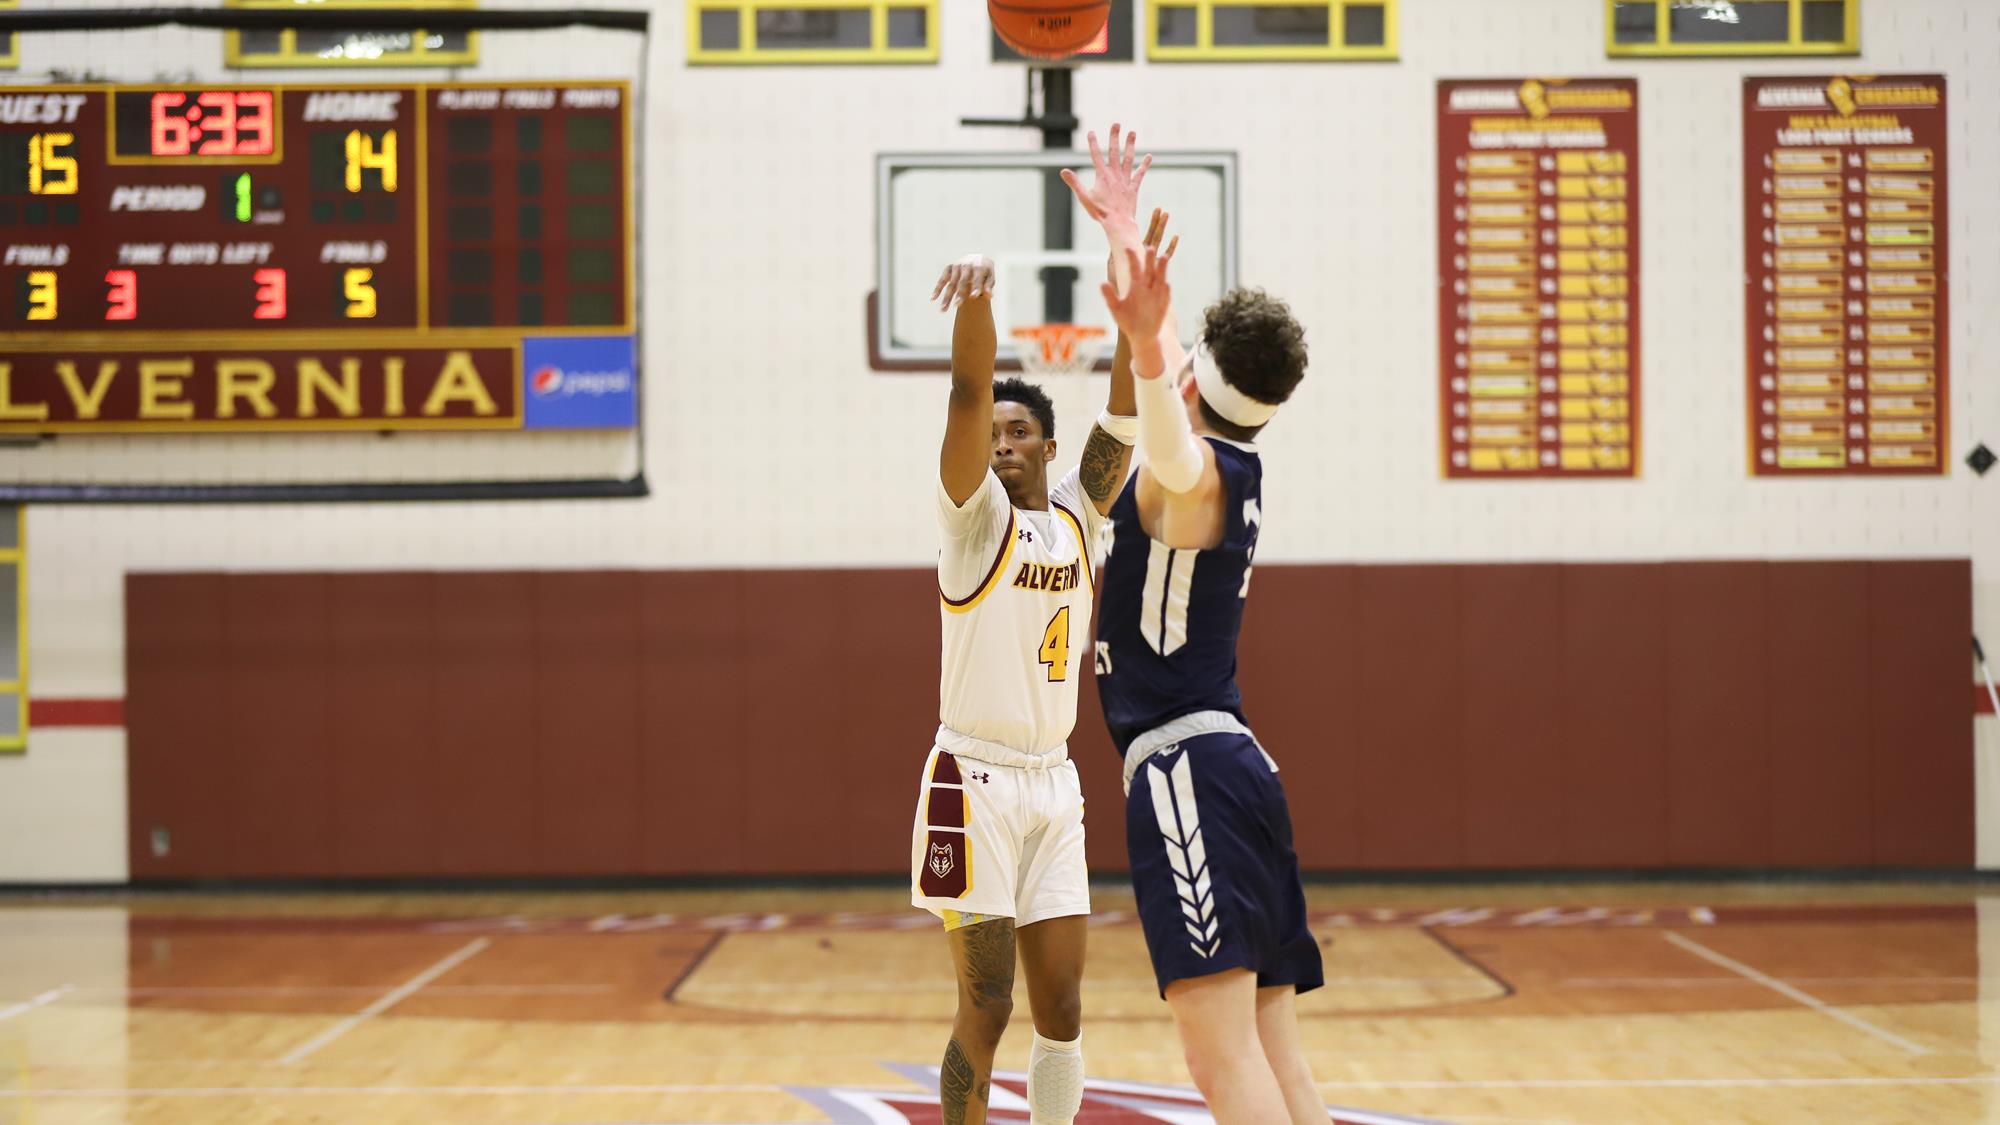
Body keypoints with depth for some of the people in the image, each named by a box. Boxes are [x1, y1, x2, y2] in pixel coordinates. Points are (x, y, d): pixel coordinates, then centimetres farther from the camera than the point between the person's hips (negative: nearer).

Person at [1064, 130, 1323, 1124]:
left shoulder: (1195, 475, -9)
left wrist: (1147, 346, -56)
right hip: (1231, 766, 10)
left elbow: (1171, 459, -37)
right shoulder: (1233, 466, 16)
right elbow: (1179, 378, 35)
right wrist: (1121, 228, 45)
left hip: (1188, 767, -10)